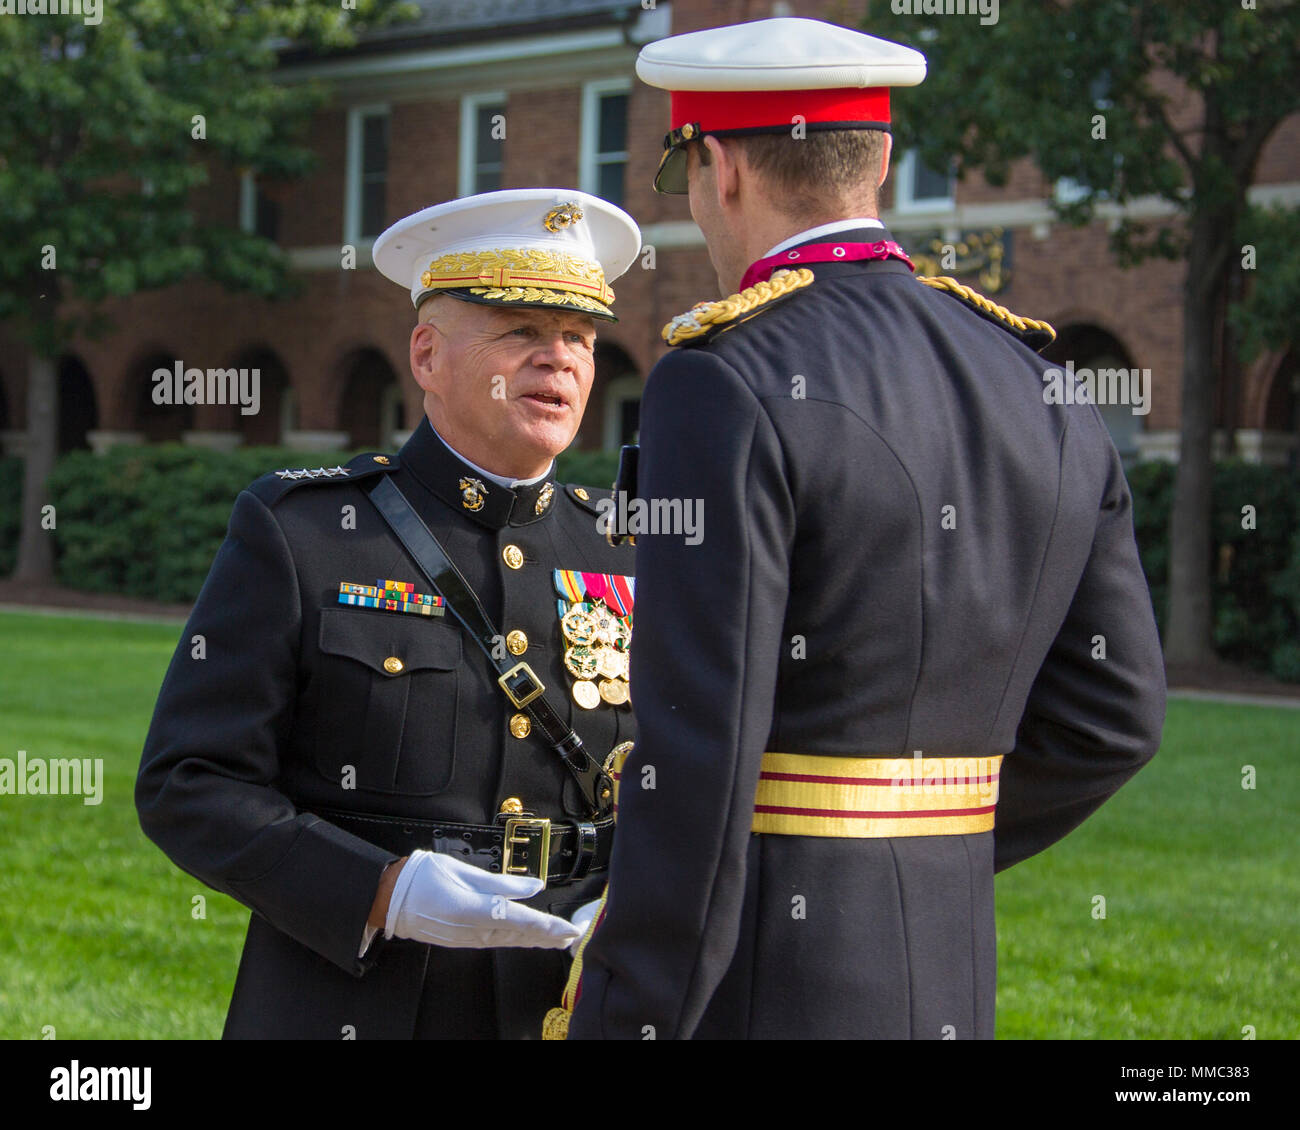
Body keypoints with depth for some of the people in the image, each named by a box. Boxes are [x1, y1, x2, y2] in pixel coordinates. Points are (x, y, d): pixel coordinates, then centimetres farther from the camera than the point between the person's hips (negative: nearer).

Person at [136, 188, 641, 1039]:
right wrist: (384, 894, -20)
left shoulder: (624, 558, 5)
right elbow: (188, 787, -8)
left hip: (562, 1008, 3)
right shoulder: (297, 535, -5)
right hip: (349, 1009, -3)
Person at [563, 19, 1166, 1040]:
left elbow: (697, 754, -19)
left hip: (747, 988, -7)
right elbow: (1111, 717, 11)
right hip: (949, 981, 7)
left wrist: (624, 1028, -15)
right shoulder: (1045, 393, 8)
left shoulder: (730, 388, -14)